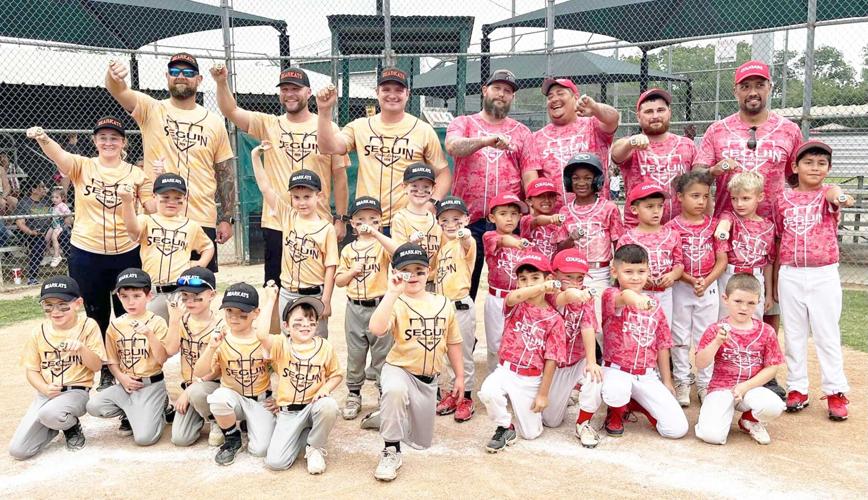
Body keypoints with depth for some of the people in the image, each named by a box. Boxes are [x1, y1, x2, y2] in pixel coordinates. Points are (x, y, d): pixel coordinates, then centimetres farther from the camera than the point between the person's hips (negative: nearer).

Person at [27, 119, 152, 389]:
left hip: (126, 254, 0)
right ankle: (105, 372, 29)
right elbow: (59, 155, -22)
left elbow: (154, 209, -3)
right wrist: (42, 138, -43)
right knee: (96, 317, 12)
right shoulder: (82, 166, -1)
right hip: (86, 255, 0)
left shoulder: (136, 174, 1)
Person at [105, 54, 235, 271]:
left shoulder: (214, 122, 9)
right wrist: (113, 75, -36)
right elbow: (119, 91, -12)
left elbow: (225, 173, 9)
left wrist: (227, 219, 5)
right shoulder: (151, 110, 6)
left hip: (202, 221, 1)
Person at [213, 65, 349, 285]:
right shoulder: (268, 125, 7)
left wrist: (341, 219, 1)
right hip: (276, 223, 1)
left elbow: (339, 176, 3)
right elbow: (231, 111, -3)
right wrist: (222, 82, -20)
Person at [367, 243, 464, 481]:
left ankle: (390, 415, 44)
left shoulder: (444, 304, 1)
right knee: (395, 390, -42)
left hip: (429, 379, 5)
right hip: (399, 369, -5)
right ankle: (391, 451, -21)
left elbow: (452, 343, 10)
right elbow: (376, 329, -35)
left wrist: (459, 376, 11)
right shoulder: (396, 303, -14)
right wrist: (392, 292, -35)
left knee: (421, 441, 13)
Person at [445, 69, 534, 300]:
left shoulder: (522, 132, 14)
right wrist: (486, 141, -31)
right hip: (467, 221, -1)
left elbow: (530, 177, 6)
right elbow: (452, 146, -13)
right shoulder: (463, 123, 10)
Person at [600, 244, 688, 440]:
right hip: (617, 370, -4)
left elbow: (662, 344, 13)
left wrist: (666, 380, 14)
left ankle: (637, 404, 22)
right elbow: (622, 297, -35)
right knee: (617, 392, -40)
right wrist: (634, 297, -59)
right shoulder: (611, 294, -9)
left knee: (677, 429, -8)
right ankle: (616, 413, 0)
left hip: (647, 375, 4)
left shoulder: (654, 305, 8)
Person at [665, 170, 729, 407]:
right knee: (680, 337, 8)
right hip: (680, 287, -2)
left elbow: (722, 260, -1)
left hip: (709, 287, 2)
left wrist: (706, 282, -14)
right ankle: (682, 382, 19)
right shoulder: (672, 227, -7)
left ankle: (704, 383, 20)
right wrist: (691, 281, -20)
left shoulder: (714, 225, 1)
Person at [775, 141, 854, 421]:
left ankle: (836, 392, 16)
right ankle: (797, 388, 20)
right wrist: (774, 279, 10)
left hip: (824, 275, -2)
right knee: (794, 334, 9)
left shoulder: (828, 193, -1)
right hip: (790, 276, 2)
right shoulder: (783, 200, 4)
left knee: (828, 335, 6)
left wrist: (840, 197, -53)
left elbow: (833, 194, -28)